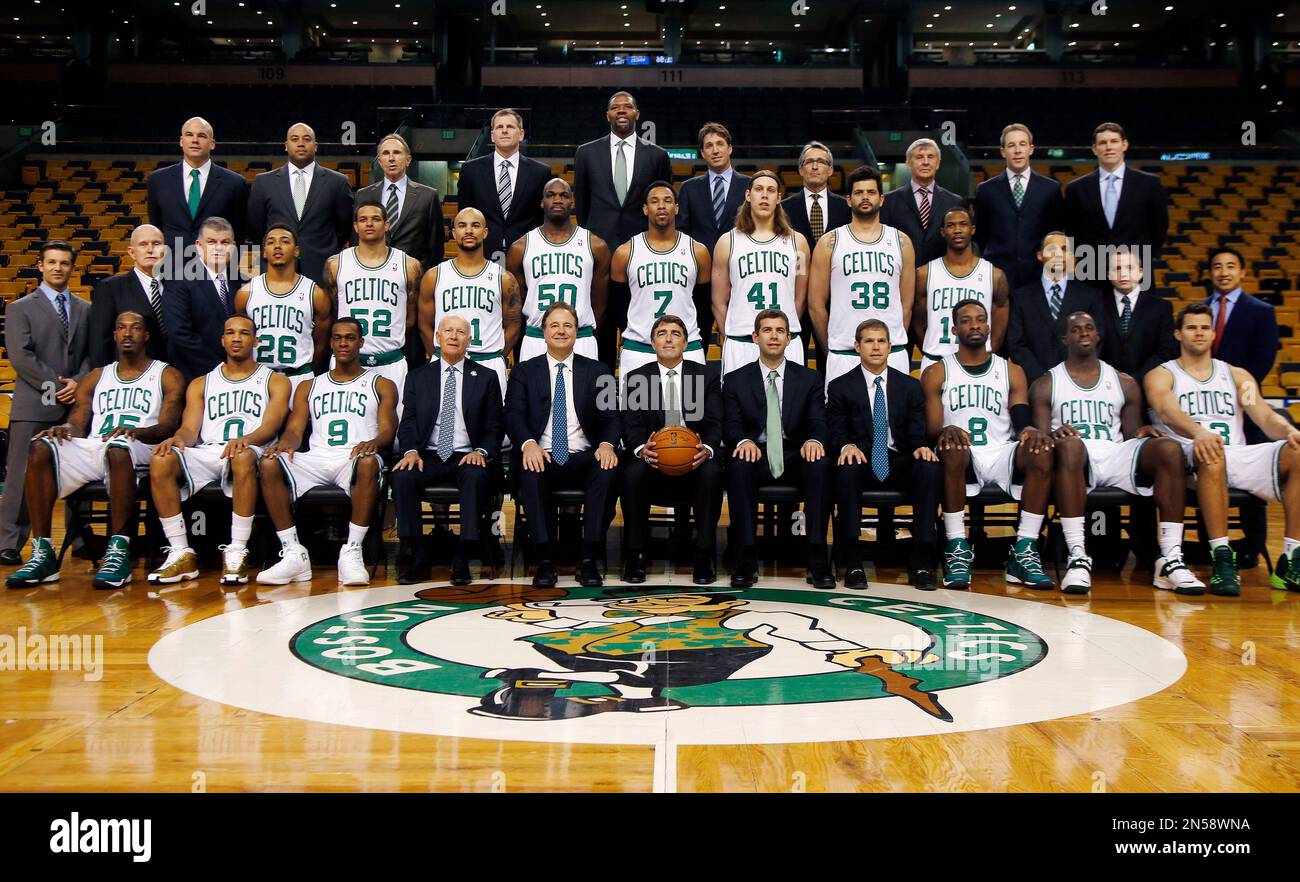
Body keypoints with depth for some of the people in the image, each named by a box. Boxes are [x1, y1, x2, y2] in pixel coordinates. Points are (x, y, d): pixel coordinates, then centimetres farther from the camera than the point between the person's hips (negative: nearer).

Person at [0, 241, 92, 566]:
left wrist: (78, 382, -7)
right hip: (33, 405, -3)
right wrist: (54, 385, -11)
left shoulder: (85, 310, 17)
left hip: (76, 403, 3)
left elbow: (92, 353, 11)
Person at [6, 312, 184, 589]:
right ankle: (42, 553, -27)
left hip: (139, 450, -4)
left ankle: (119, 550, -39)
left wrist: (136, 431, -22)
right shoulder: (95, 378, 27)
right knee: (41, 449, -26)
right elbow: (77, 423, 17)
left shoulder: (167, 376, 14)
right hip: (91, 448, 4)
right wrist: (66, 429, -9)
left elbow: (168, 426, -1)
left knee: (118, 447, -41)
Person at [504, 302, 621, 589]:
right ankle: (545, 559, -28)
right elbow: (513, 415, 1)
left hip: (583, 458, 1)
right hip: (541, 457, -1)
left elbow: (610, 417, 6)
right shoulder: (524, 371, 13)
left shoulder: (597, 371, 15)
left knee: (608, 471, -32)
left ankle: (589, 559, -27)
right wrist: (528, 444, -22)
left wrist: (607, 444, -18)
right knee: (531, 475, -35)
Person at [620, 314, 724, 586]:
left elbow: (715, 423, -2)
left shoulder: (707, 375, 8)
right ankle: (635, 557, -22)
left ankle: (704, 558, -26)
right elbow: (631, 426, -3)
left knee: (712, 472, -34)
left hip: (695, 460, 0)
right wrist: (642, 449, -27)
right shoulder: (635, 378, 8)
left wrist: (706, 449, -27)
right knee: (633, 472, -33)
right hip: (652, 459, 0)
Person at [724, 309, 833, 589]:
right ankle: (747, 558, -30)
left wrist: (814, 440, -23)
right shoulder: (736, 380, 10)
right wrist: (743, 441, -25)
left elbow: (819, 423, 3)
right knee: (739, 465, -35)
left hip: (795, 457, 1)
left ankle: (818, 559, -31)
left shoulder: (809, 378, 12)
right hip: (756, 455, -1)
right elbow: (731, 426, 0)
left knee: (821, 464, -33)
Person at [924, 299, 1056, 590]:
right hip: (962, 457, -2)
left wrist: (1030, 430, -22)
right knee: (953, 449, -38)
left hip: (1001, 455, 2)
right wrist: (946, 431, -24)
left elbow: (1022, 423, 4)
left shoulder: (1011, 371, 17)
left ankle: (1024, 552, -28)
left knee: (1041, 451, -30)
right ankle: (958, 550, -32)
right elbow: (932, 429, 1)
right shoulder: (937, 373, 12)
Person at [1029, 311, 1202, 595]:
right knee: (1069, 444, -39)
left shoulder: (1125, 383, 22)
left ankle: (1170, 560, -30)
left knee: (1169, 448, -26)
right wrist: (1053, 435, -19)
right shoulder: (1045, 384, 15)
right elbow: (1041, 436, 5)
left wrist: (1142, 433, -6)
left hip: (1116, 455, 3)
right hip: (1075, 456, -3)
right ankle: (1077, 557, -43)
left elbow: (1132, 435, 18)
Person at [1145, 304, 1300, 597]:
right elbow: (1167, 411, -12)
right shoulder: (1161, 375, 10)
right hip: (1190, 459, -4)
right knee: (1211, 452, -40)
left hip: (1240, 457, 4)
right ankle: (1222, 559, -40)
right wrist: (1198, 432, -35)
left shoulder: (1237, 375, 24)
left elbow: (1265, 416, 10)